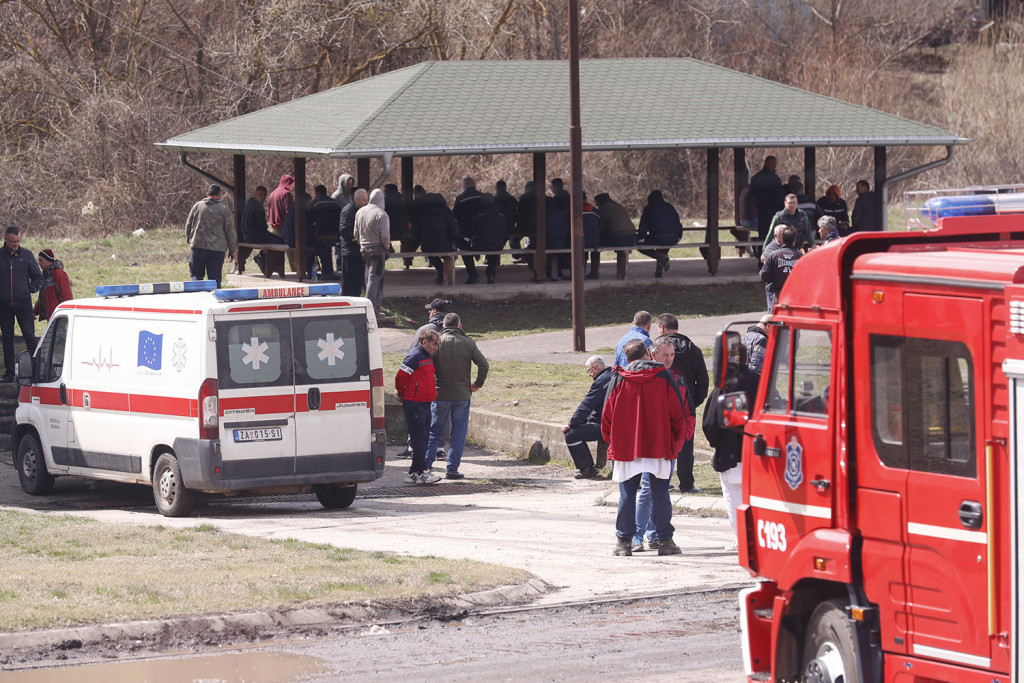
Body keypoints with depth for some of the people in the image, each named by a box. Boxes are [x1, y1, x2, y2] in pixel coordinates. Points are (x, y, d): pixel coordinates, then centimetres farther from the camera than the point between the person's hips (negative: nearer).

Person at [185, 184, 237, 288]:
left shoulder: (197, 206, 5)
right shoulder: (225, 209, 0)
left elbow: (188, 225, 12)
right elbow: (230, 231, 2)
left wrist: (189, 240, 25)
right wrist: (233, 250, 10)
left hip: (198, 246, 1)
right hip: (217, 248, -1)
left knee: (197, 275, 8)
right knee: (215, 277, 2)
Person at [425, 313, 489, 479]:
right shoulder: (468, 343, -2)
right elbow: (483, 365, -8)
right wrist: (478, 384, 5)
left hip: (440, 395, 0)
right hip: (462, 395, 0)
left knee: (433, 432, 11)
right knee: (459, 434, 6)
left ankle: (426, 466, 8)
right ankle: (452, 469, 4)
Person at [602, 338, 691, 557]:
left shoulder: (618, 379, 0)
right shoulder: (664, 376, 0)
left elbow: (608, 414, 4)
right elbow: (678, 413, 2)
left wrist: (612, 440, 18)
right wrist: (676, 441, 15)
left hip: (626, 447, 0)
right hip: (659, 447, 0)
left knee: (627, 494, 5)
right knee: (660, 493, 3)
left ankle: (624, 541, 5)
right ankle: (665, 540, 2)